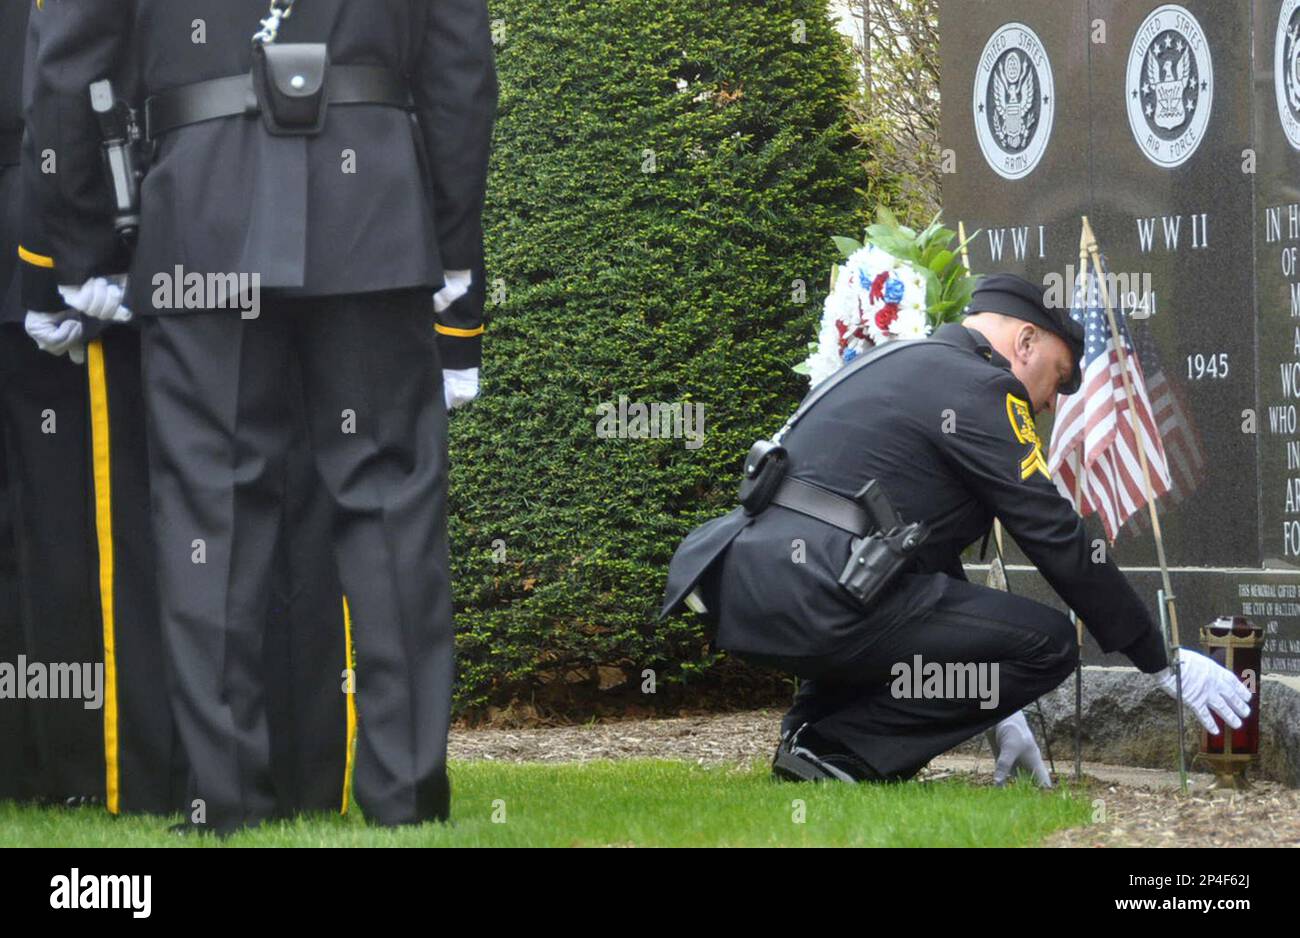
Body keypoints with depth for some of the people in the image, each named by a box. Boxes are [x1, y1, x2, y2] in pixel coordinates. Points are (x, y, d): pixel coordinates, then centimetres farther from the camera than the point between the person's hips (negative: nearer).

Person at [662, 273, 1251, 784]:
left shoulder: (903, 367, 29)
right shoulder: (980, 387, 0)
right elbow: (1059, 541, -3)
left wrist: (995, 710, 34)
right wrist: (1163, 663, 6)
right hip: (816, 599, -10)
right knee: (1046, 643, -4)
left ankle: (811, 729, 14)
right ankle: (835, 750, -6)